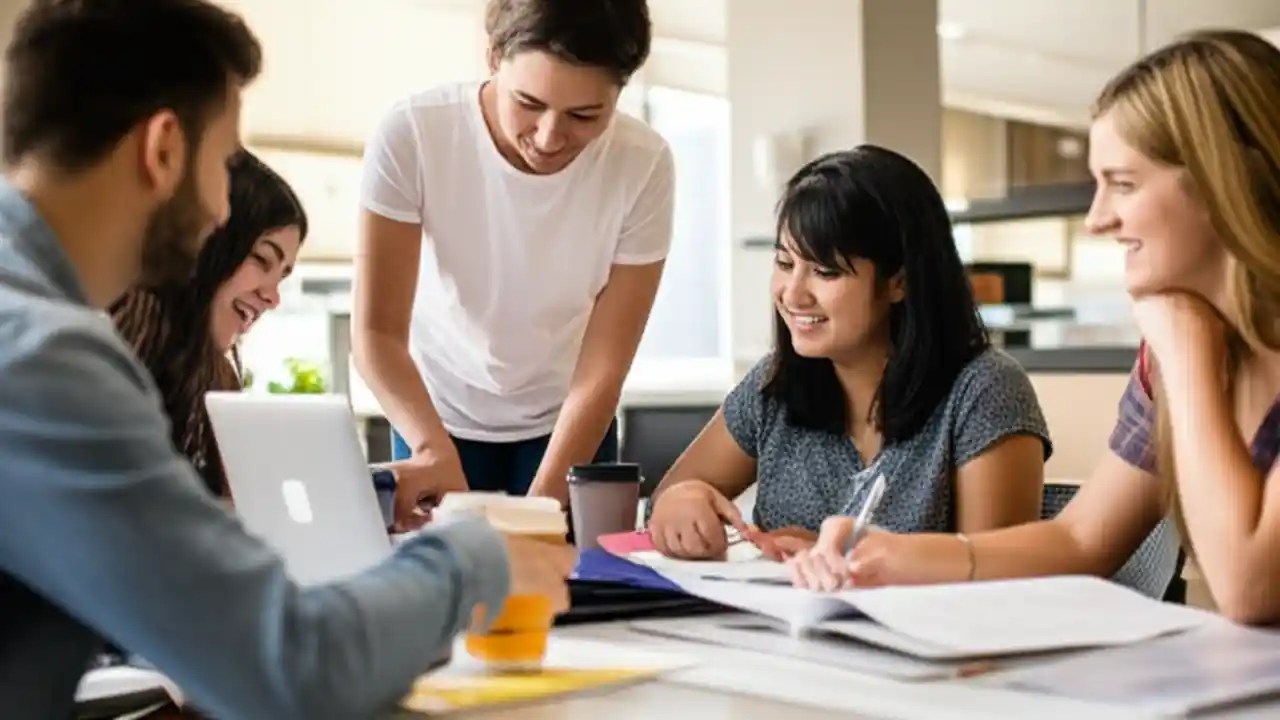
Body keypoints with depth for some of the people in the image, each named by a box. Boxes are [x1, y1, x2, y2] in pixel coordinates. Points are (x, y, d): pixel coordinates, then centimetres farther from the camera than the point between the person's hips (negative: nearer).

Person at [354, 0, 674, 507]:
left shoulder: (643, 165, -24)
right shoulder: (411, 135, -26)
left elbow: (603, 368, -20)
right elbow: (377, 330, -24)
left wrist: (542, 506, -27)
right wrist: (433, 445, -41)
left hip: (566, 422, 1)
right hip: (436, 414, 0)